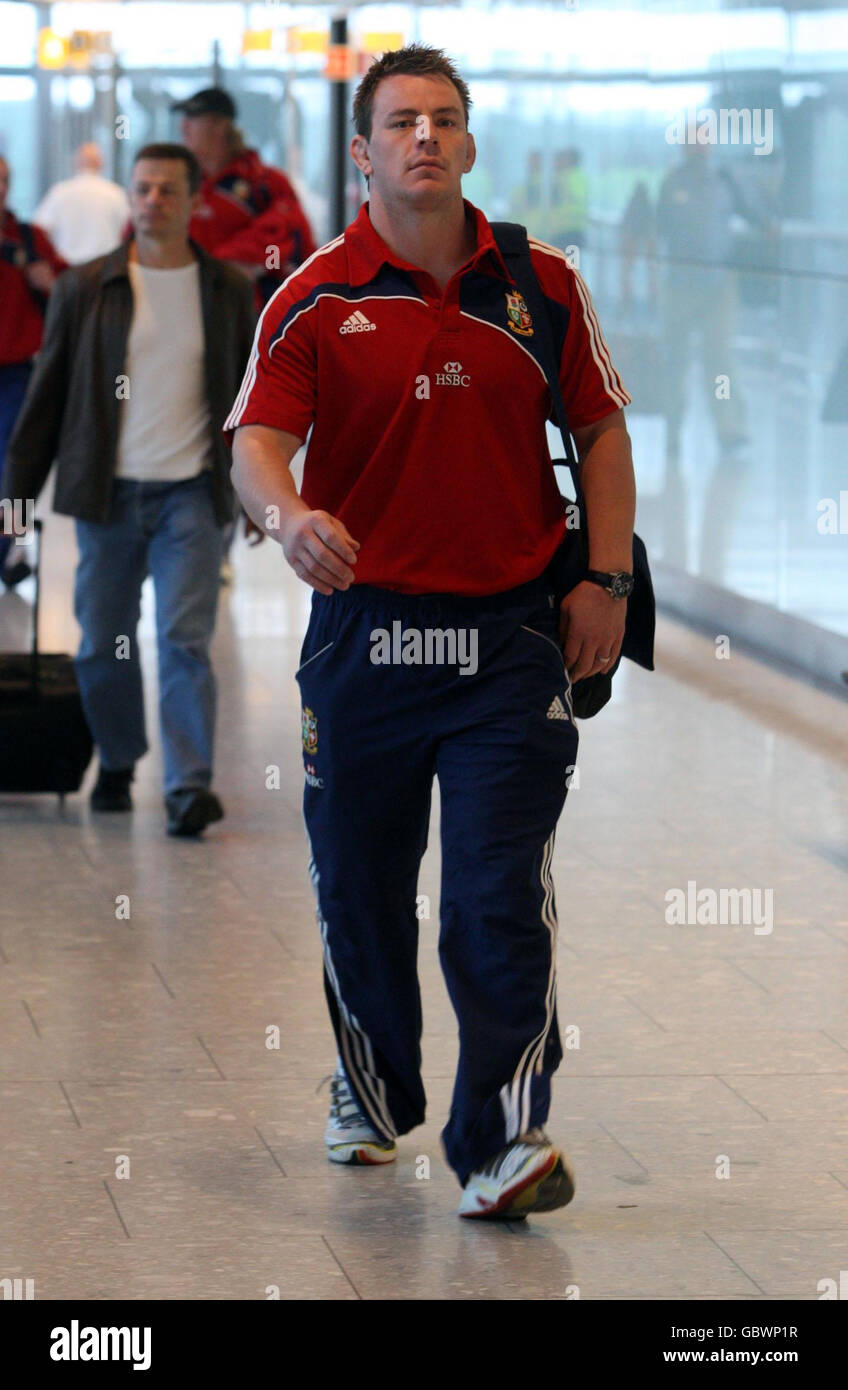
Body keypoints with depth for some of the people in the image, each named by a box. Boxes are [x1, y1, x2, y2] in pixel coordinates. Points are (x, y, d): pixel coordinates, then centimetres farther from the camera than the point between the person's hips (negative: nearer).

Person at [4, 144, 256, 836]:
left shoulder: (229, 291, 4)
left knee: (185, 638, -11)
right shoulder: (85, 289, 3)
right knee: (103, 645, 7)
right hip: (107, 492, 1)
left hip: (191, 493, -1)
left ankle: (189, 784, -12)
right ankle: (117, 765, 27)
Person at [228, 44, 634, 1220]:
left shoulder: (540, 286, 5)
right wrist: (288, 515, -33)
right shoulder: (315, 301, -1)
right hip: (363, 630, 0)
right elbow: (257, 443, -11)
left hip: (509, 635, 0)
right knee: (359, 890, 12)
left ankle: (503, 1140, -10)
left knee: (501, 899, -10)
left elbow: (601, 430, 12)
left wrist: (605, 581, 3)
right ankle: (373, 1090, 36)